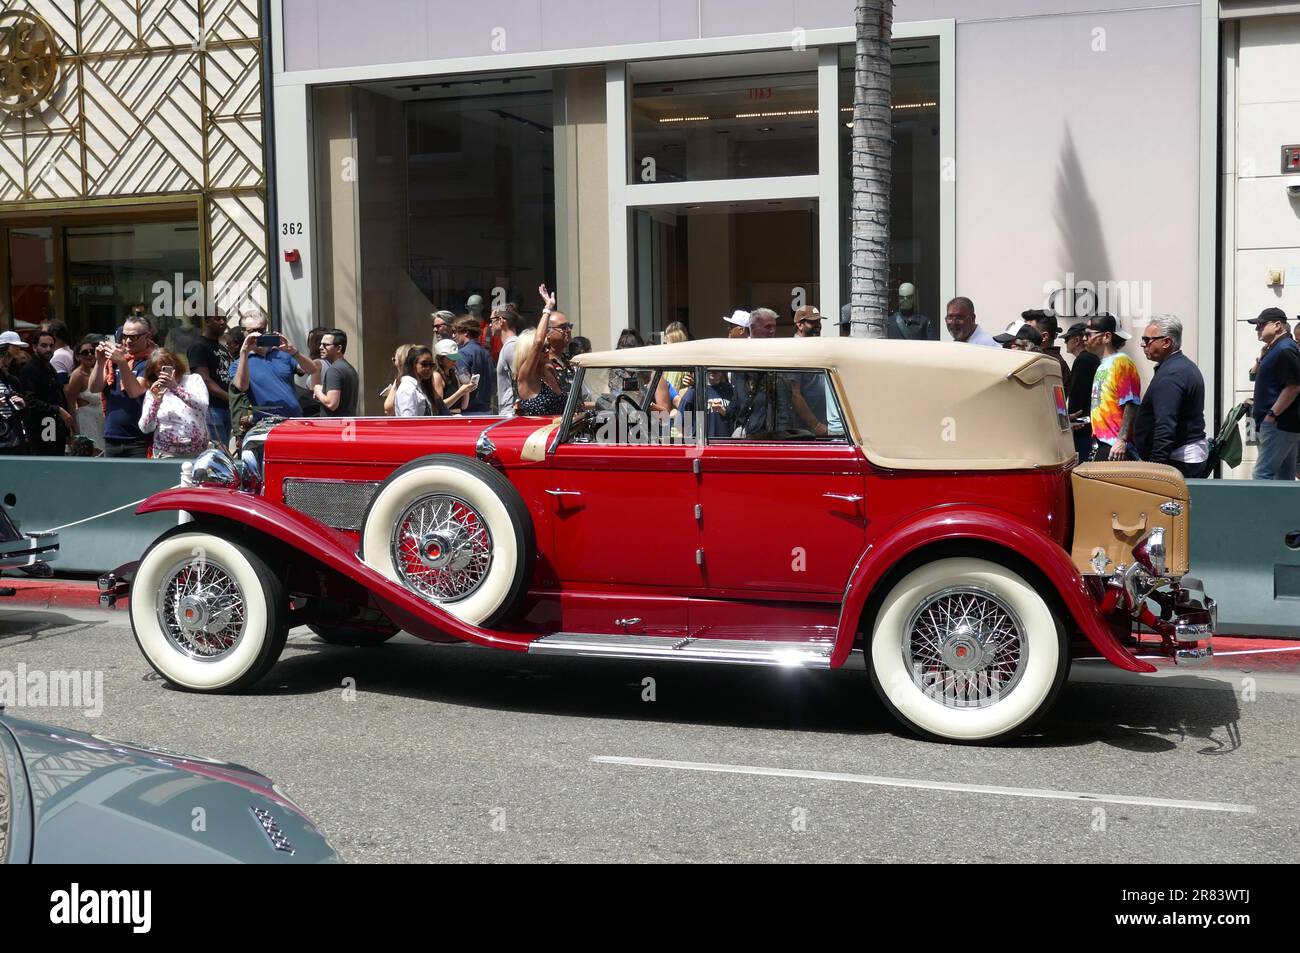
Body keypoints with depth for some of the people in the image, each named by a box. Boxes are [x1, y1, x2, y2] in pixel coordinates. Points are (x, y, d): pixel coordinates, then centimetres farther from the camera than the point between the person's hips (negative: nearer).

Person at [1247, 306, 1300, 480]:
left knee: (1262, 474, -13)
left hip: (1279, 425, -11)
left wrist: (1272, 414, -19)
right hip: (1284, 425, 11)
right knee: (1284, 477, 11)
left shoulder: (1285, 350, -15)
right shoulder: (1274, 349, 18)